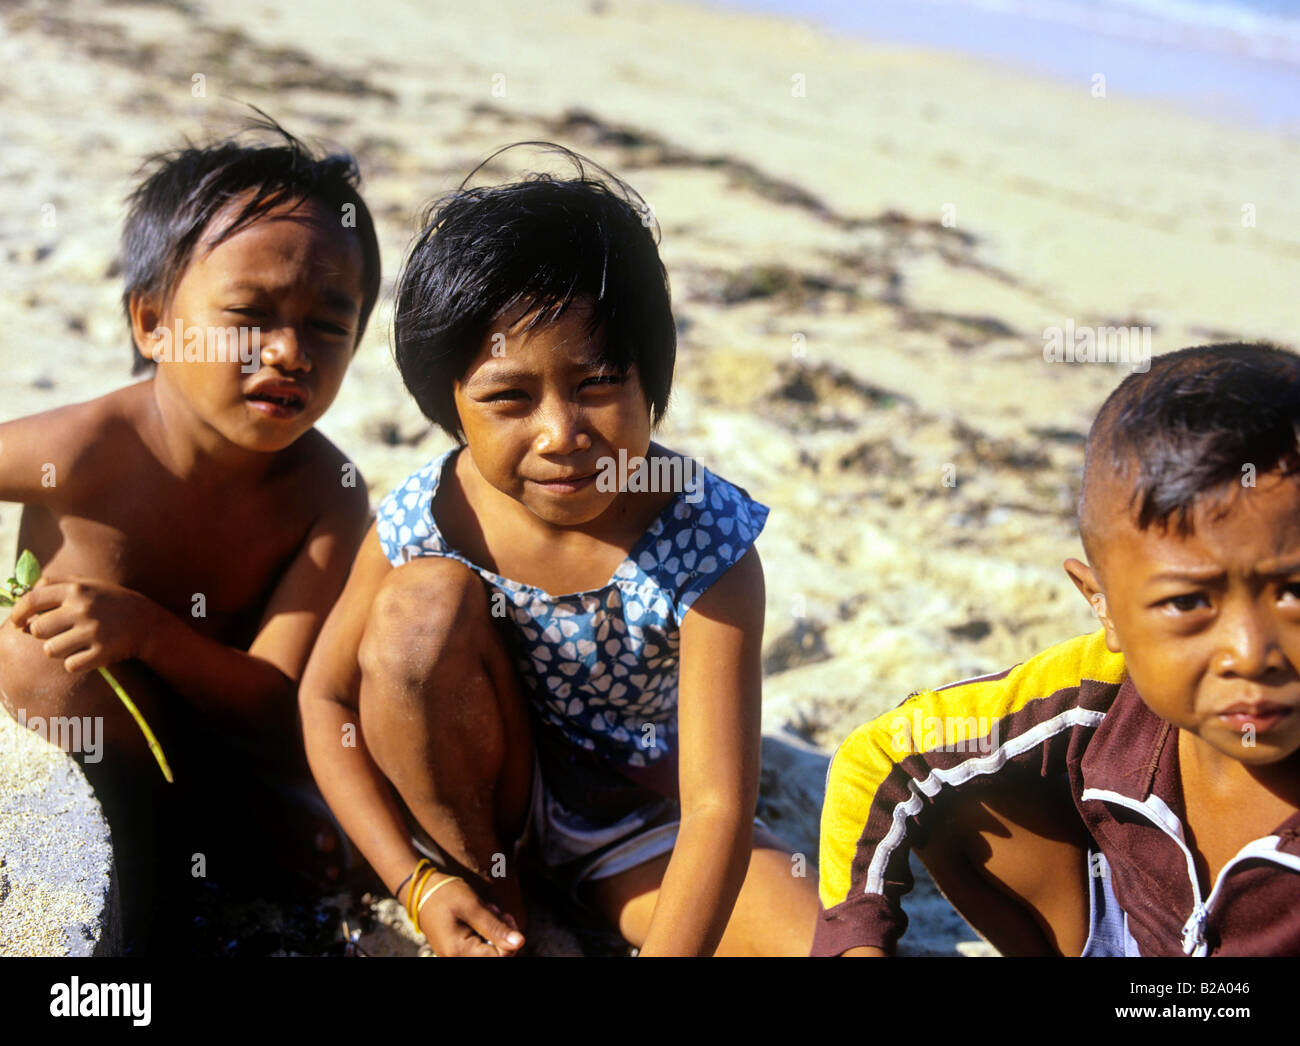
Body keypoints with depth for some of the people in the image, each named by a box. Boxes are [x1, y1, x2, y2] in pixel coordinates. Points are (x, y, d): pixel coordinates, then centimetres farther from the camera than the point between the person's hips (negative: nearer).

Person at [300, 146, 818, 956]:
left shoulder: (704, 543, -27)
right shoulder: (427, 523, -20)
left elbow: (717, 807, -31)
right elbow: (328, 694, -8)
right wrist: (420, 884, -17)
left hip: (643, 829, -2)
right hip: (480, 799, 3)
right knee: (423, 604, -26)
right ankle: (493, 891, -7)